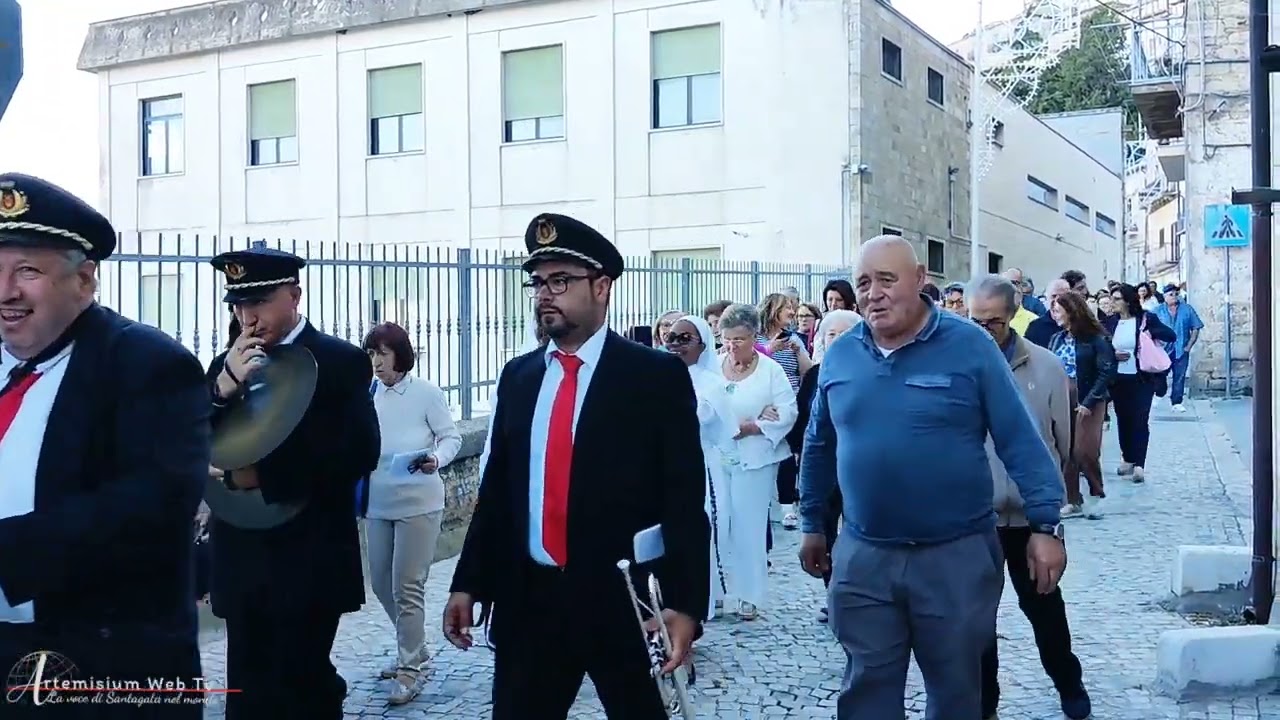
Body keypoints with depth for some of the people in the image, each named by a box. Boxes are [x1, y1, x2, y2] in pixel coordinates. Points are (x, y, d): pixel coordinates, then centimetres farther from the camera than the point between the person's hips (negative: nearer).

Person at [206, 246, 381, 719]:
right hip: (243, 564, 5)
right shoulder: (226, 366, 10)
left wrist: (262, 474, -17)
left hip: (309, 564, -5)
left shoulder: (341, 362, -6)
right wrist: (224, 388, -14)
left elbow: (359, 452, -16)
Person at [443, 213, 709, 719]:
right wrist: (468, 583, 7)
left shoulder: (658, 375, -6)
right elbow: (496, 489, 11)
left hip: (626, 602, -4)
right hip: (528, 601, 4)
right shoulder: (518, 377, 9)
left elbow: (684, 499, -9)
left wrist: (684, 603, -15)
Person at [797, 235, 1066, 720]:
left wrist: (1046, 524, -12)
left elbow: (1021, 442, -7)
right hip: (863, 557, 3)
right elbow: (818, 448, 14)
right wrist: (812, 524, 18)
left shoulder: (969, 346, -8)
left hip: (957, 554, -2)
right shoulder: (839, 356, 3)